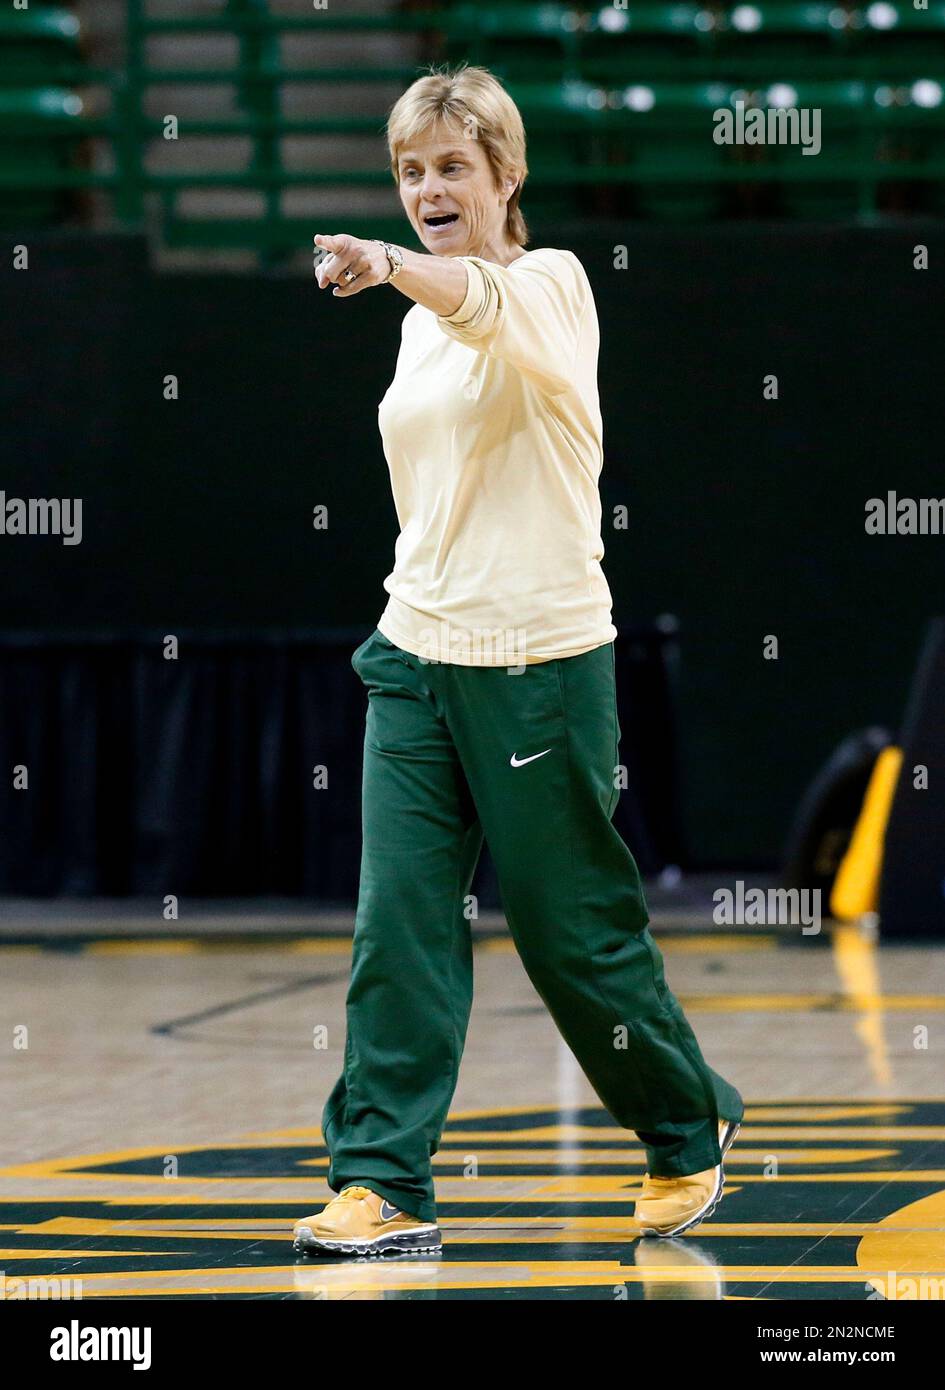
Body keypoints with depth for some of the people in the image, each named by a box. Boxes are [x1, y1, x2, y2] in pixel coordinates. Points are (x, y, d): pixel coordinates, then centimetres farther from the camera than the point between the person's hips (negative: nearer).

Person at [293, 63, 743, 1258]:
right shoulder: (423, 323, 13)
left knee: (574, 933, 4)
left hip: (539, 663, -6)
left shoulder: (550, 284, -9)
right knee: (398, 923, -6)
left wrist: (389, 264, -54)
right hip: (415, 656, 6)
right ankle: (383, 1184, -6)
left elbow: (489, 304, -35)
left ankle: (689, 1131, 26)